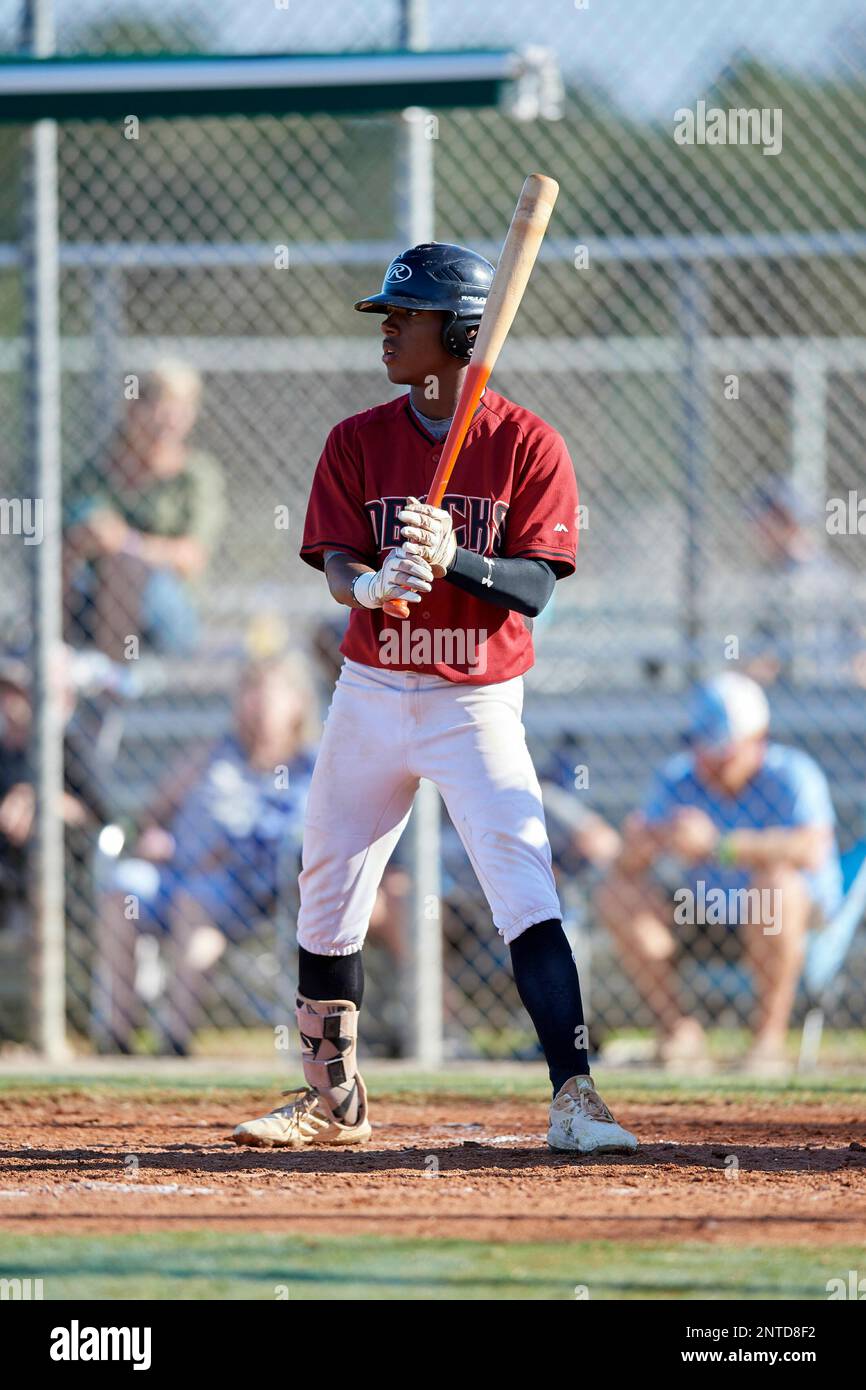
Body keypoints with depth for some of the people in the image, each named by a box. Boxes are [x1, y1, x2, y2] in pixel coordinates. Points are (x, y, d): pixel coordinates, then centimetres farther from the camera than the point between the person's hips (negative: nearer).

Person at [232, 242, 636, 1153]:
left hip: (477, 702, -4)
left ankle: (574, 1100, -20)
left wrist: (455, 560, -31)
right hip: (373, 693, 4)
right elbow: (336, 565, -9)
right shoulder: (359, 441, 2)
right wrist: (372, 583, -32)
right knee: (328, 896, 11)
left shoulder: (527, 446, -6)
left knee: (526, 893, -17)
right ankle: (332, 1100, 27)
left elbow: (534, 587, -12)